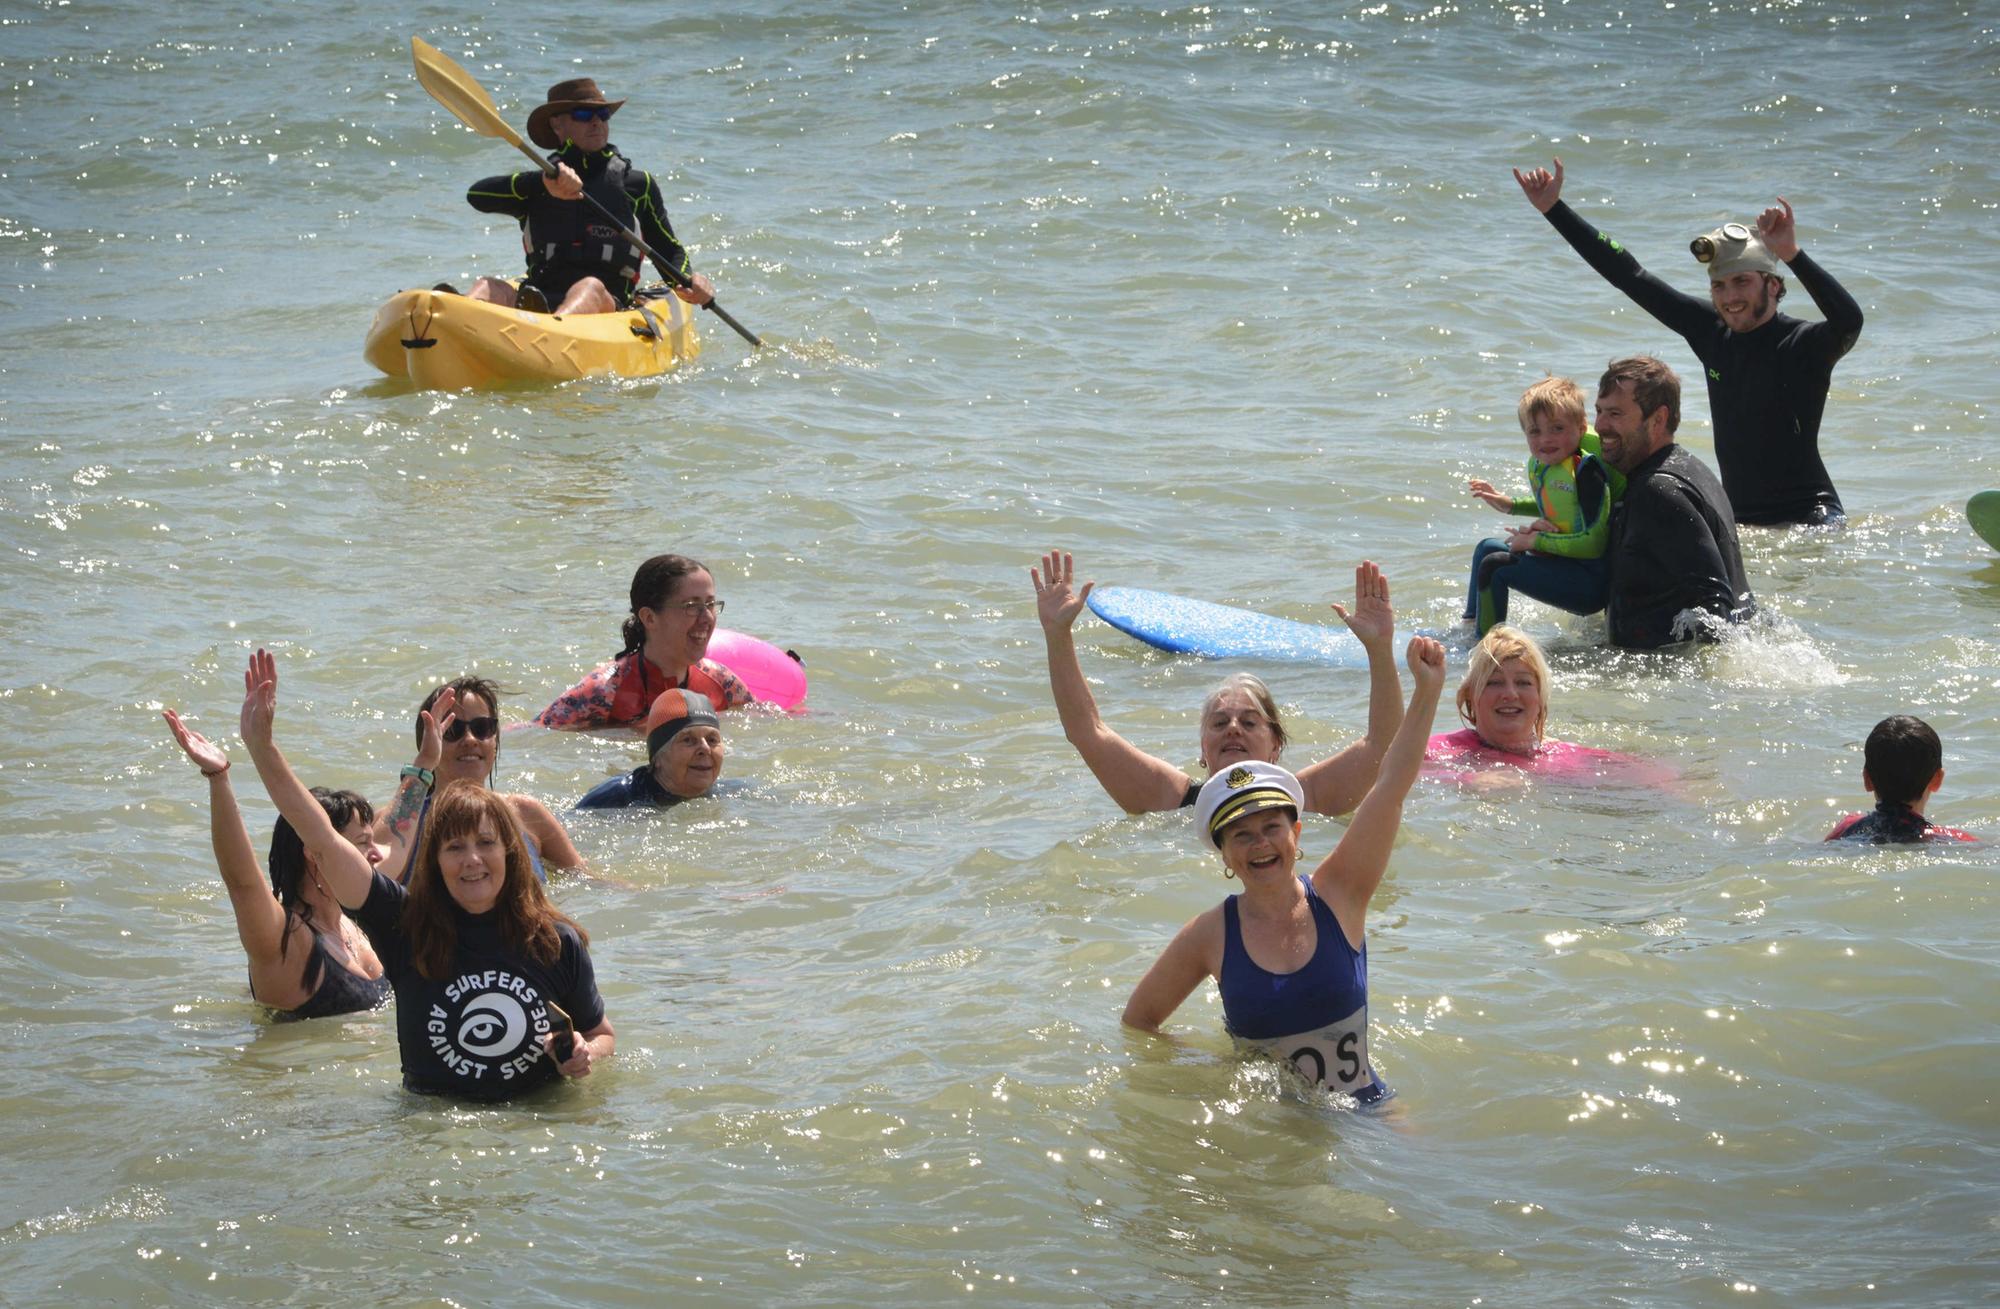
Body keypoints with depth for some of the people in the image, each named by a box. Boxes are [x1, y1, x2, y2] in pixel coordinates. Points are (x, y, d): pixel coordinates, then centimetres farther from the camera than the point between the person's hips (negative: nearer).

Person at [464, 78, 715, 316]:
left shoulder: (637, 185, 18)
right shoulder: (535, 186, 18)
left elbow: (670, 251, 23)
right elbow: (477, 195, -2)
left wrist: (686, 281, -2)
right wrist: (543, 185, -19)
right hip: (534, 303, 1)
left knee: (590, 287, -36)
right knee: (488, 287, -28)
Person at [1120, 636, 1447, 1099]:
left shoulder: (1338, 896, -3)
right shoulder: (1212, 935, -3)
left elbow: (1391, 787, -10)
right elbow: (1139, 1018, 11)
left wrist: (1427, 692, -18)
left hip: (1360, 1109, 0)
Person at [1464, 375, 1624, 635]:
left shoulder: (1585, 470, -23)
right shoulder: (1536, 465, 4)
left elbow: (1595, 543, -27)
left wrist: (1536, 540, -19)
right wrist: (1510, 504, 14)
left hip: (1592, 578, -10)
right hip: (1560, 562, 10)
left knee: (1494, 567, -19)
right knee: (1488, 548, 25)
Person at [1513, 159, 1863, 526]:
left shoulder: (1803, 344, -10)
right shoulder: (1711, 329, 6)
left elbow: (1849, 322, -34)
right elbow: (1631, 278, 13)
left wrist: (1793, 255, -44)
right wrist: (1553, 209, 15)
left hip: (1807, 516, -6)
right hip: (1738, 520, 6)